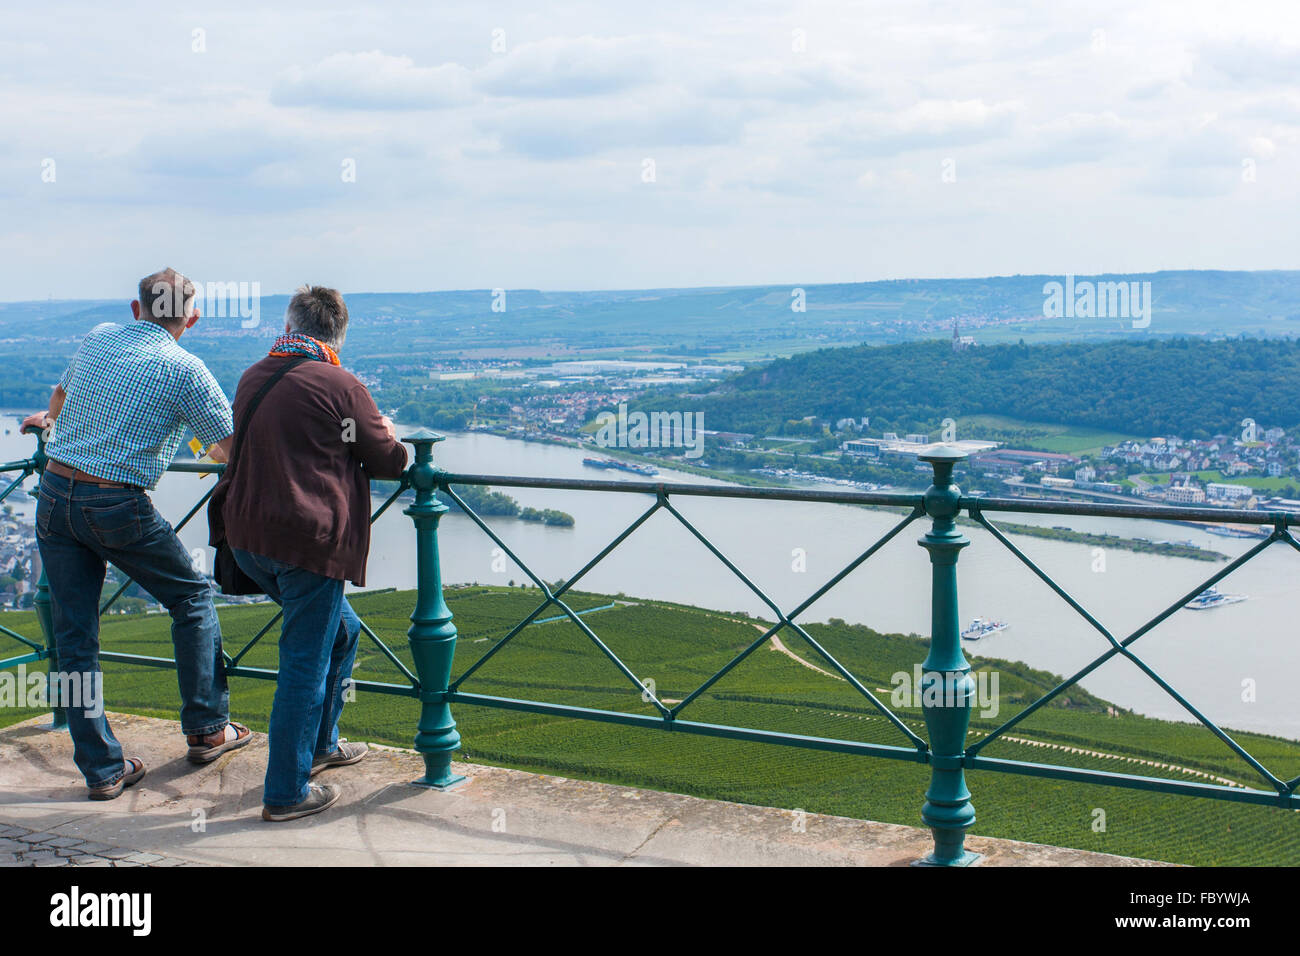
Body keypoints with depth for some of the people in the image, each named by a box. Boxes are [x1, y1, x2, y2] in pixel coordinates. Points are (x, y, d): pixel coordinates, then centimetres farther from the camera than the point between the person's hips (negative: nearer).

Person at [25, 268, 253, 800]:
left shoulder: (98, 338, 10)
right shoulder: (184, 370, -7)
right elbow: (232, 447, -7)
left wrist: (48, 419, 54)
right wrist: (217, 452, 19)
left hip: (54, 494, 5)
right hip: (118, 506, -5)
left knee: (74, 635, 9)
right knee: (193, 597, 16)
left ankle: (101, 768, 12)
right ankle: (206, 730, 21)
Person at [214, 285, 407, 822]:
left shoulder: (251, 379, 10)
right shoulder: (340, 386, -10)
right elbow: (389, 461, -3)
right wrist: (388, 437, 22)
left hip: (249, 538, 8)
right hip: (308, 540, -8)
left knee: (340, 631, 25)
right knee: (305, 663, 1)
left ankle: (320, 743, 36)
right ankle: (286, 793, 7)